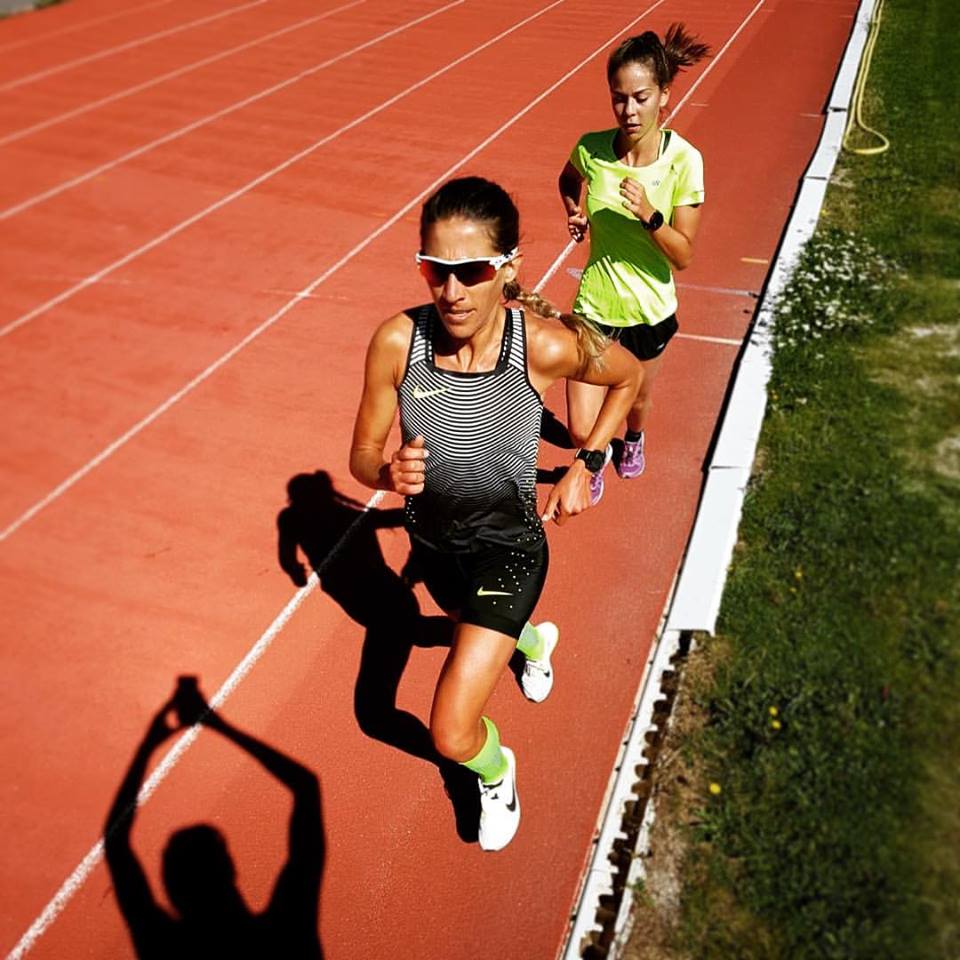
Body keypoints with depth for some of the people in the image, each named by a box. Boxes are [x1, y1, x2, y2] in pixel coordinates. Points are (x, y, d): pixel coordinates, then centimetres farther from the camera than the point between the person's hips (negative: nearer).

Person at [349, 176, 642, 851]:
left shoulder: (547, 344, -28)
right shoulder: (396, 342, -24)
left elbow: (630, 375, -6)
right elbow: (362, 455, -11)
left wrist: (584, 467, -10)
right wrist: (388, 472, -34)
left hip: (508, 549, -4)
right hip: (432, 543, 4)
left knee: (452, 736, -6)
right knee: (480, 627, 36)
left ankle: (495, 771, 31)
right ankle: (534, 640, 74)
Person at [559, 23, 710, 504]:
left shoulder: (683, 160, -17)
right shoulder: (591, 149, -12)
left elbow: (683, 255, -15)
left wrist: (649, 216, -32)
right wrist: (574, 213, -5)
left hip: (650, 311, 0)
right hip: (595, 306, 0)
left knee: (636, 400, 25)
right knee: (582, 432, -4)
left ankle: (633, 439, 64)